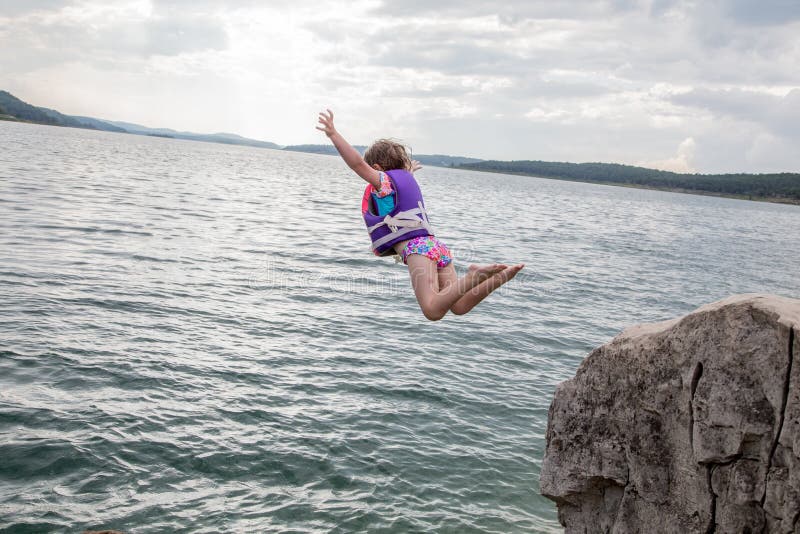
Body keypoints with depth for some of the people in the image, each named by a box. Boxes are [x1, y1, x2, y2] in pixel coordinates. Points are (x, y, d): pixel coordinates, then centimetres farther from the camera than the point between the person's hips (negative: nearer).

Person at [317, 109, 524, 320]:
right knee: (459, 307, 5)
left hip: (417, 248, -9)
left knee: (434, 311, -22)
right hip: (435, 245, 9)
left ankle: (474, 277, -33)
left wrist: (333, 134, -15)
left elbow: (358, 164, -13)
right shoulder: (405, 178, 28)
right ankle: (500, 275, -9)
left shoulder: (385, 179, 4)